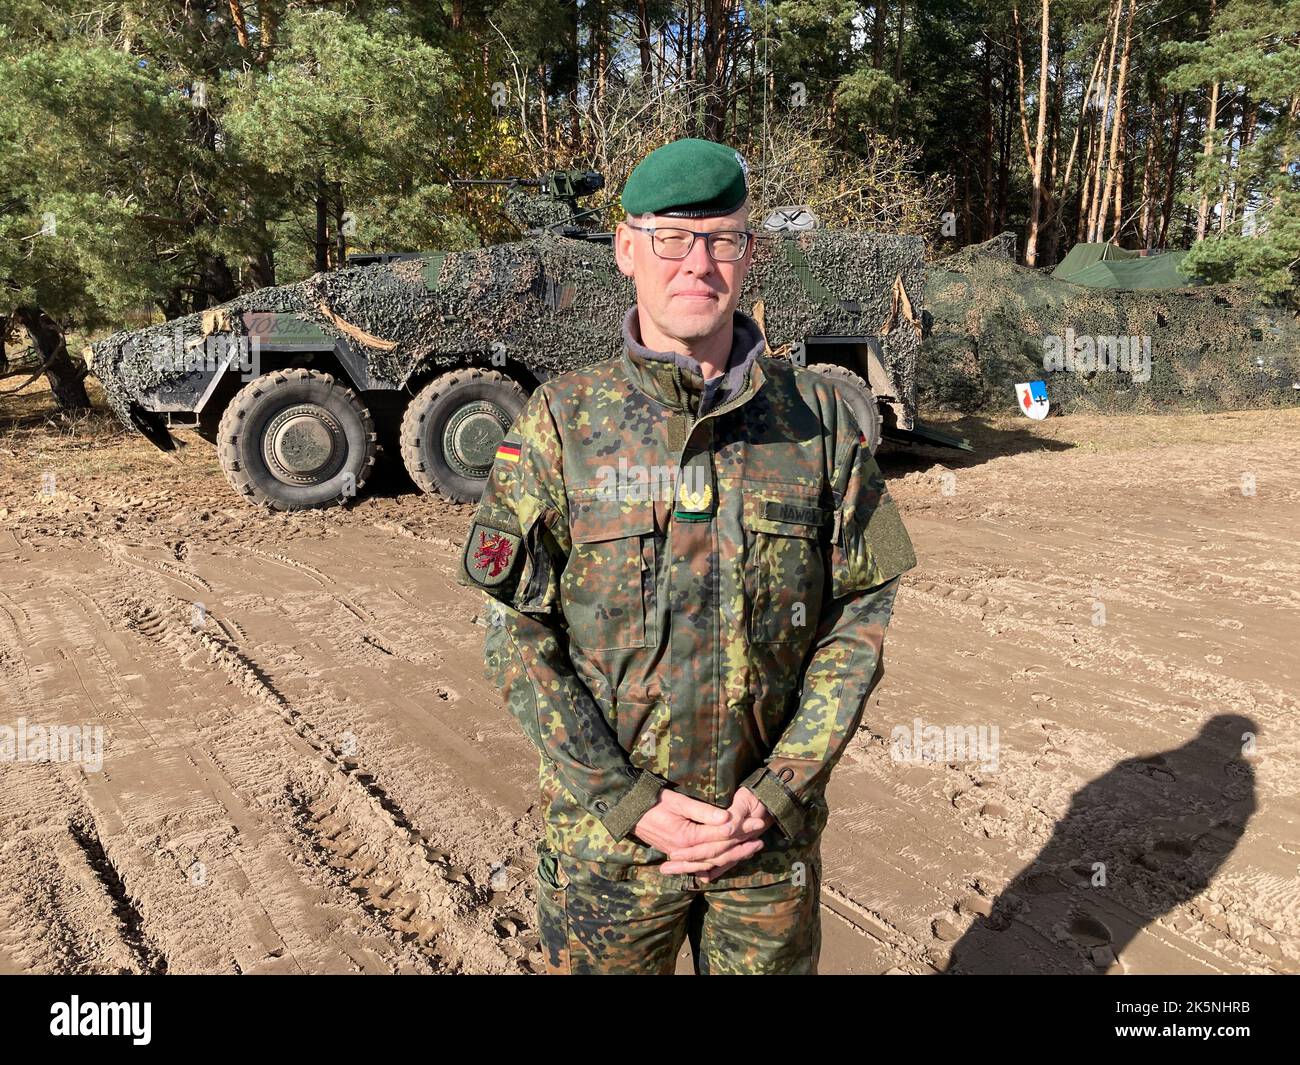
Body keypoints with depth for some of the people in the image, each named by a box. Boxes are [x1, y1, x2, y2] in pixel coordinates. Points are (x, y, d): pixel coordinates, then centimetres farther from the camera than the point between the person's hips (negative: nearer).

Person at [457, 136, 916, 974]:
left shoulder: (819, 418, -4)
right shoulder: (561, 420, -7)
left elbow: (863, 614, -2)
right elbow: (518, 633, -8)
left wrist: (780, 789, -10)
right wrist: (628, 802, -13)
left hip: (774, 833, 1)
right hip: (605, 833, -1)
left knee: (772, 963, 20)